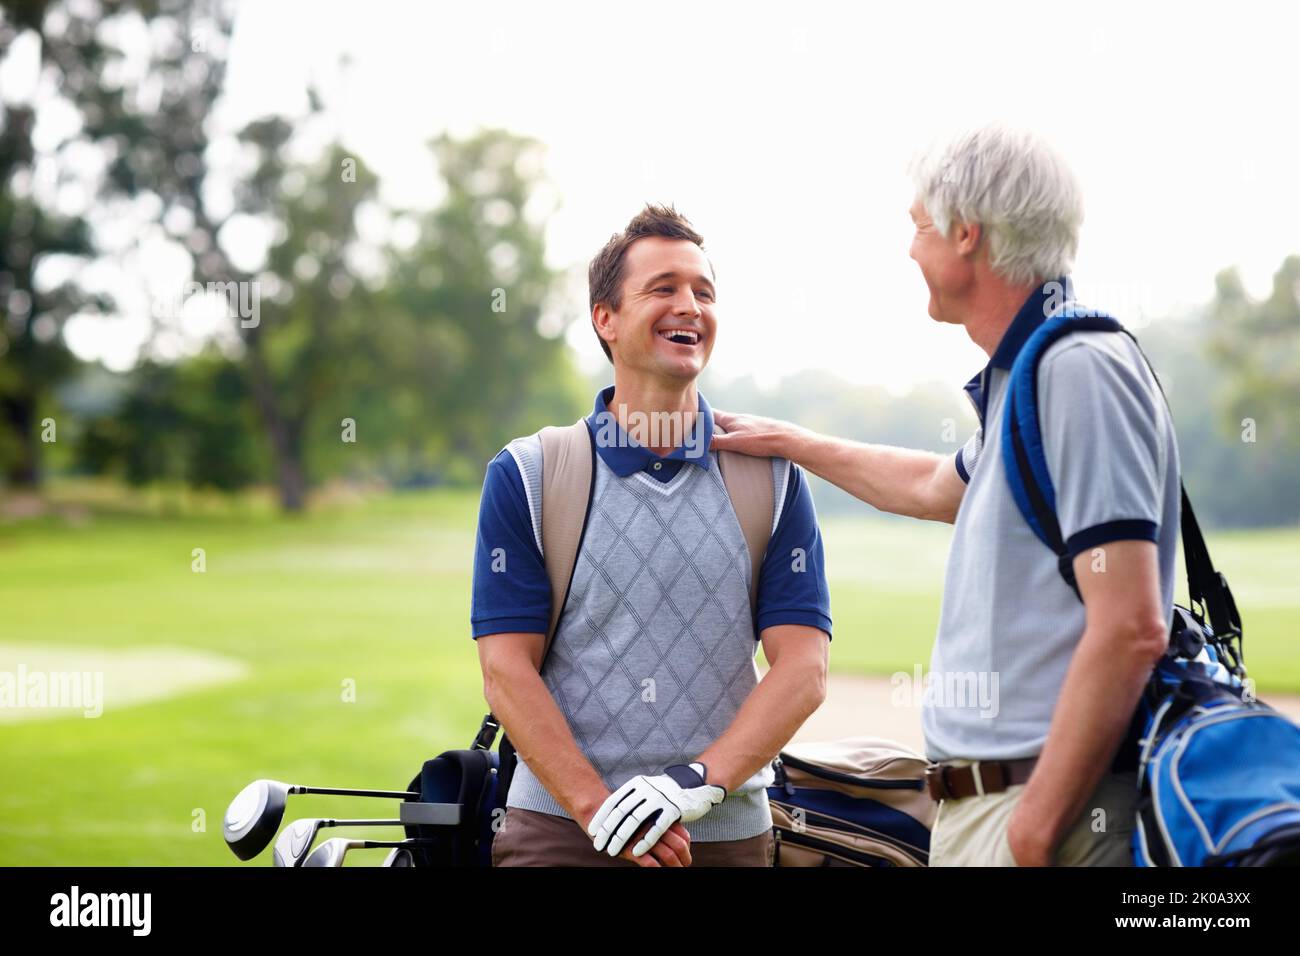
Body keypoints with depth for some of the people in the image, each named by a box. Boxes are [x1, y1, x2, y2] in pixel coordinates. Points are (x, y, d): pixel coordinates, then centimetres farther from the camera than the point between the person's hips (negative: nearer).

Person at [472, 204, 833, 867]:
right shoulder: (525, 475, 1)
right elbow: (506, 670, -5)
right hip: (558, 827, -1)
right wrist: (599, 810, -15)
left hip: (725, 833, 1)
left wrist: (698, 779, -16)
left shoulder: (772, 476, 4)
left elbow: (803, 669, -3)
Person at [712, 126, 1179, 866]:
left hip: (1049, 803, -9)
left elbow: (1131, 627, -23)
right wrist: (788, 441, 44)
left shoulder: (1080, 371, -17)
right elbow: (936, 487, 35)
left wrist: (1034, 830, -22)